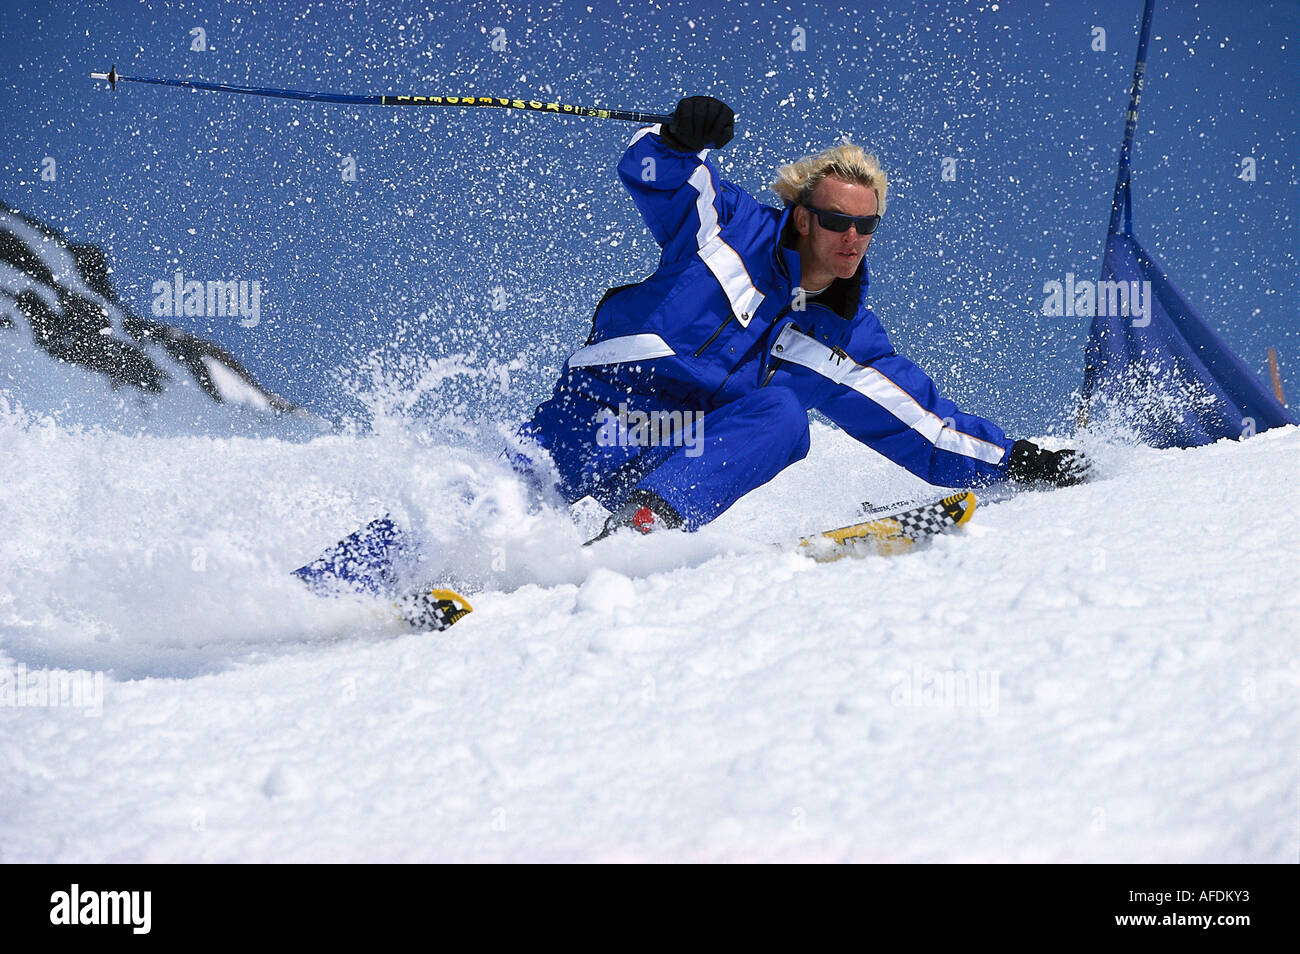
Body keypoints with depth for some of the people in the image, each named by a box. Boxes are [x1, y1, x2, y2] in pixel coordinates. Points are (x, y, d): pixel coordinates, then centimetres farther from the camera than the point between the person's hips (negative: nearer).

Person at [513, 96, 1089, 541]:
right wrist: (680, 140, -17)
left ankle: (647, 518, -42)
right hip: (602, 404, -2)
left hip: (694, 456, 2)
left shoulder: (849, 343, 11)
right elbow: (650, 172, 6)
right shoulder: (733, 225, 2)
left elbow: (927, 424, 14)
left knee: (781, 415, -28)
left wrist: (1018, 462, 7)